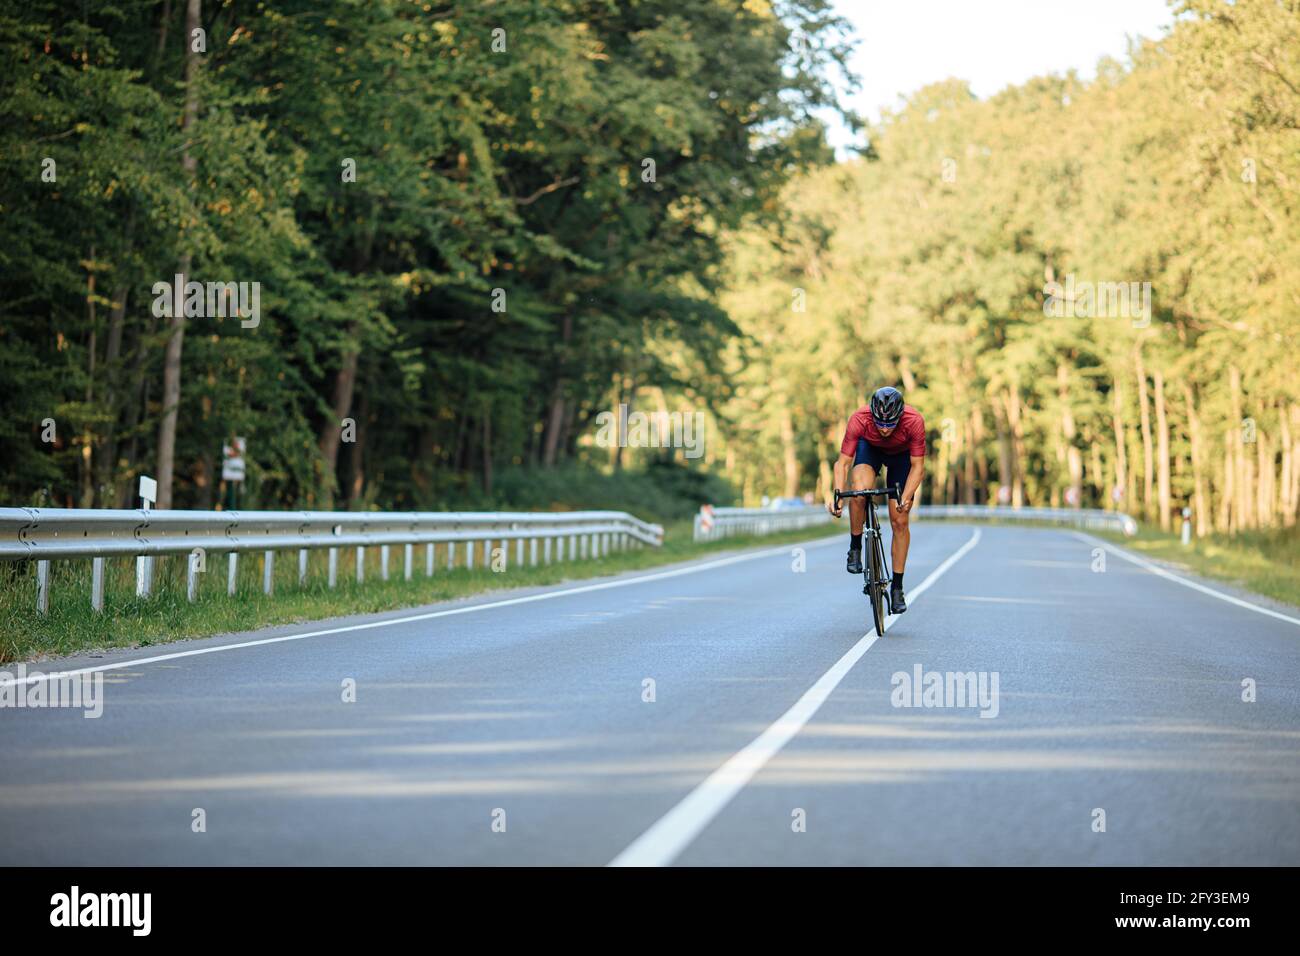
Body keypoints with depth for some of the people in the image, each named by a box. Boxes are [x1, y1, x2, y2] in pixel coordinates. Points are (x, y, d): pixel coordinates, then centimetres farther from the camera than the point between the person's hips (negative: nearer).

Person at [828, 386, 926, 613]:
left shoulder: (914, 422, -37)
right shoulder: (859, 420, -37)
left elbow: (917, 466, -29)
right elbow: (844, 462, -30)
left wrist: (905, 498, -42)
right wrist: (837, 495, -44)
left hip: (901, 455, 0)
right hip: (870, 448, 0)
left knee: (899, 521, -4)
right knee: (859, 491, -32)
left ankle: (897, 586, 9)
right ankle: (855, 548, -9)